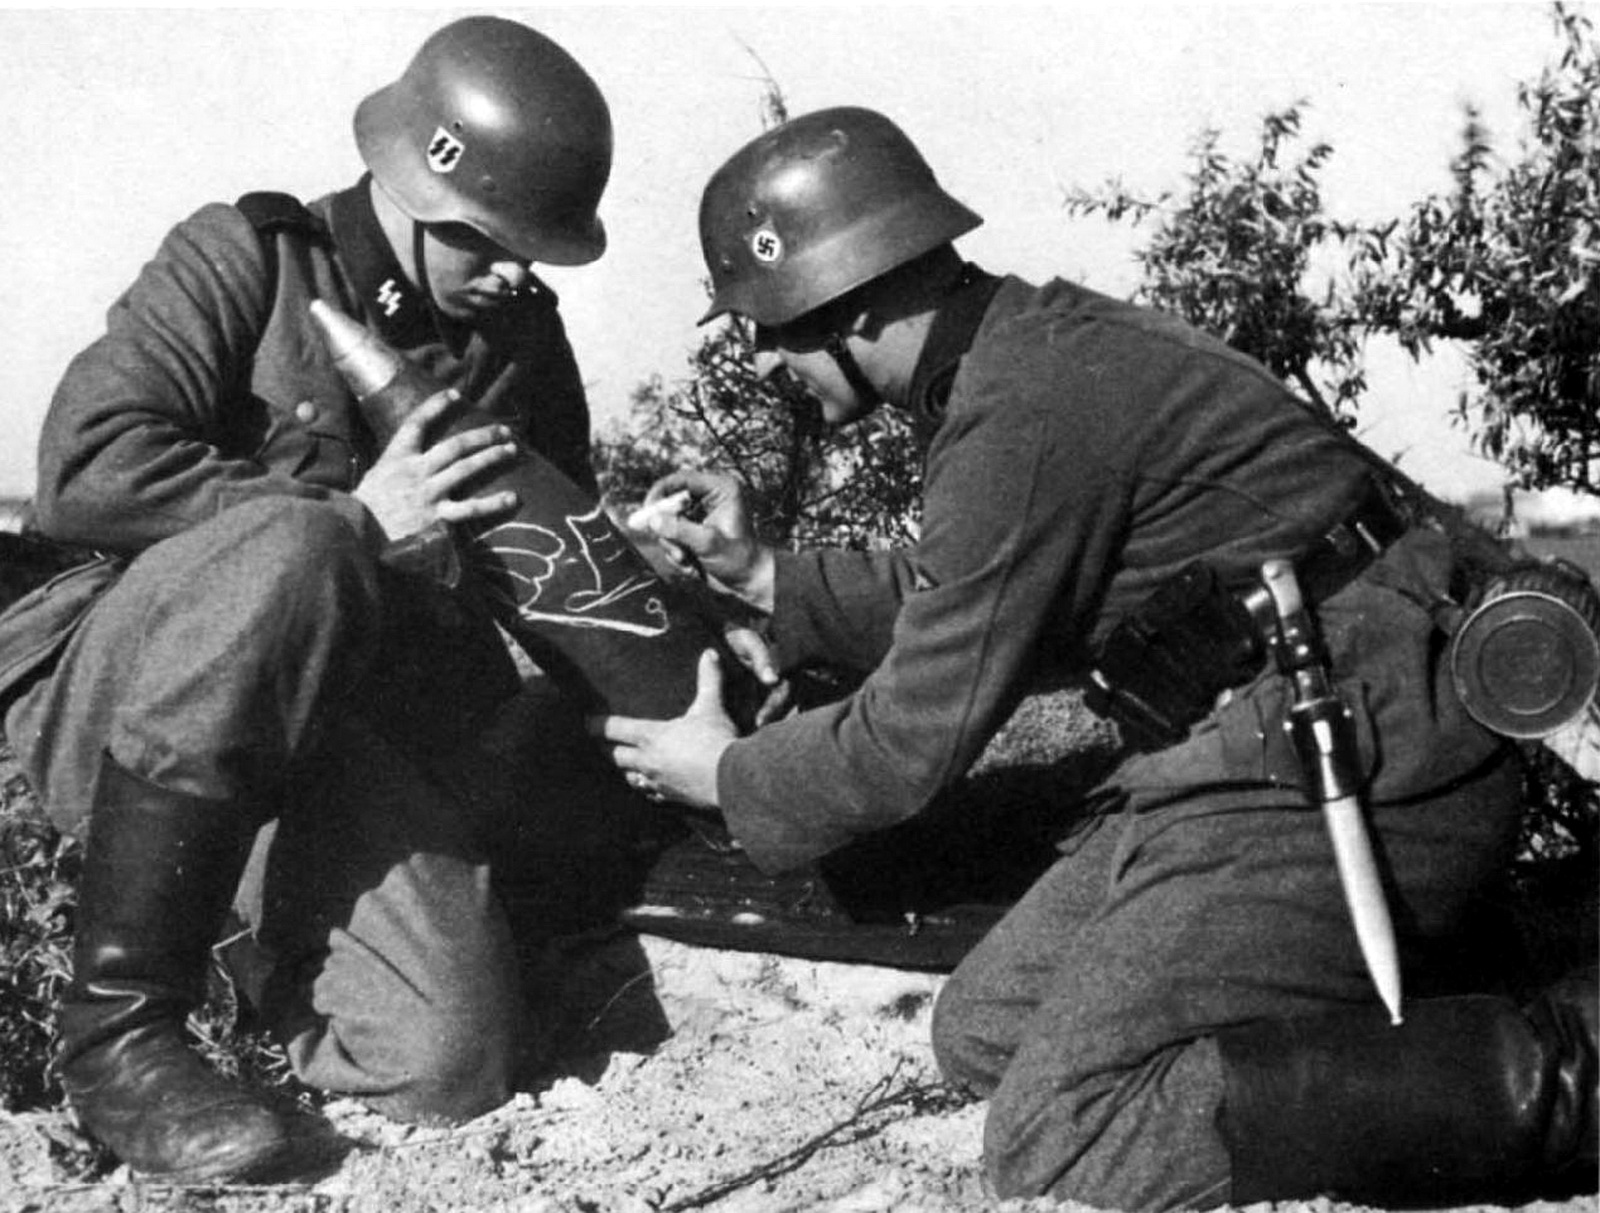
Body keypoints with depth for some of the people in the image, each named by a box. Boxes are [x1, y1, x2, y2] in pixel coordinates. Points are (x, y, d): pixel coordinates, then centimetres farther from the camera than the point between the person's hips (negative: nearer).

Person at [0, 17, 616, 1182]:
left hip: (367, 732, 4)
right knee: (286, 550, -37)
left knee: (454, 1063, -17)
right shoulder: (247, 258, -3)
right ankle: (119, 1028, -26)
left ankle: (264, 938, 20)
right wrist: (349, 522, -19)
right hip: (125, 709, -4)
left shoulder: (523, 339, 11)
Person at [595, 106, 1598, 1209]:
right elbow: (956, 605, 25)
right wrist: (768, 577, 20)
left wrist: (724, 776, 4)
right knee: (984, 1033, 11)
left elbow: (916, 740, -13)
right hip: (1277, 751, 10)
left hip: (1344, 776, -10)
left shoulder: (1020, 414, -20)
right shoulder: (1025, 342, 11)